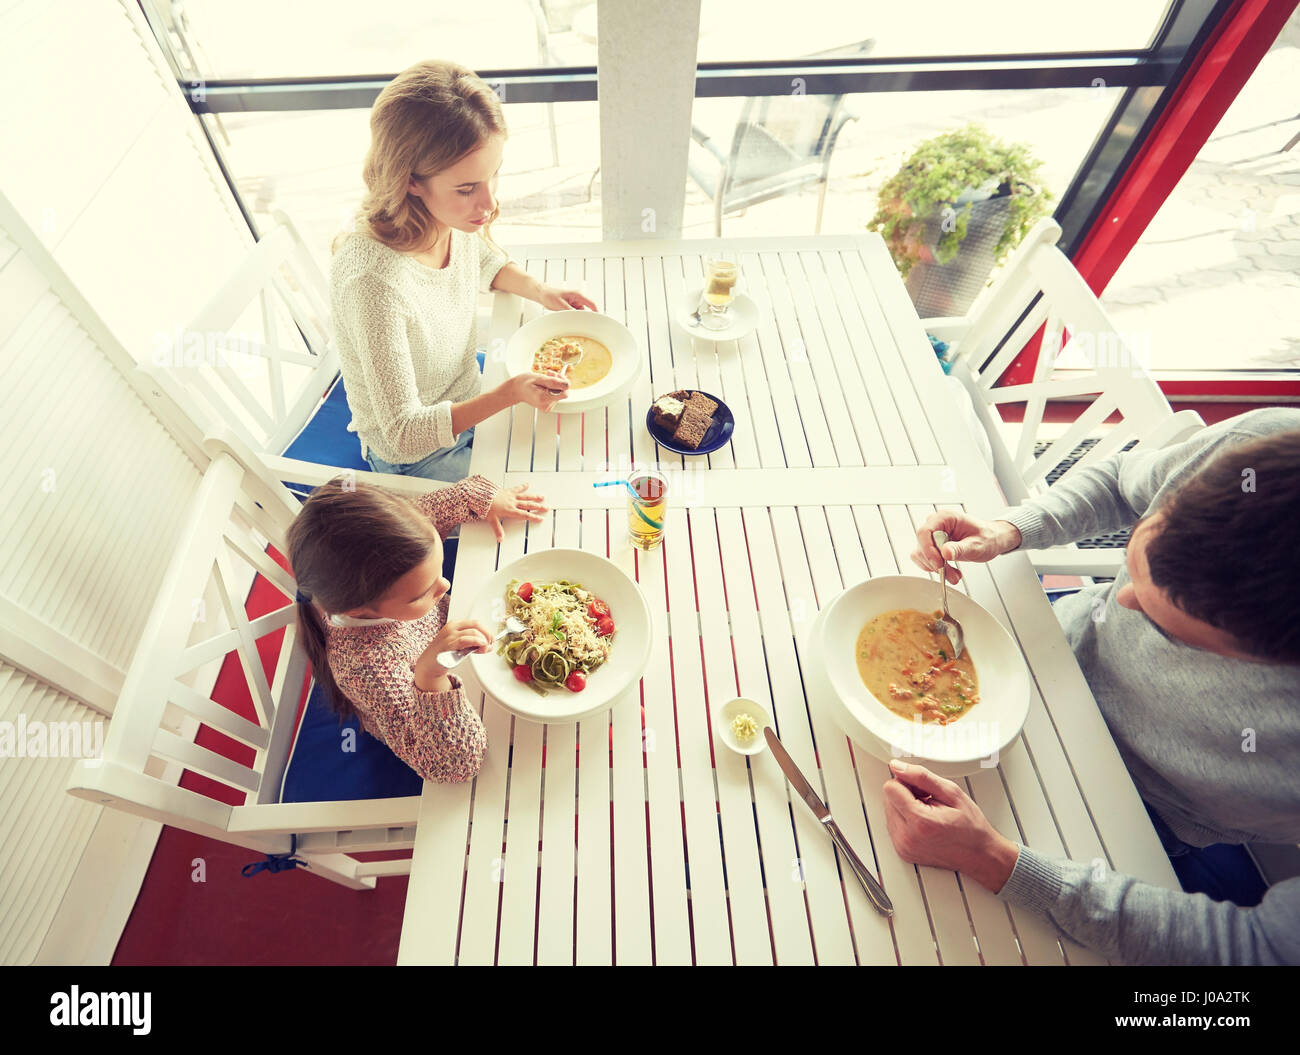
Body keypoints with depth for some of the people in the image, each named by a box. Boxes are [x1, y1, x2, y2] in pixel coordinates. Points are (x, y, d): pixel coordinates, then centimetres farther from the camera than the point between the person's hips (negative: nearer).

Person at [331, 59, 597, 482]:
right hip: (415, 458, -6)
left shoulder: (458, 219, -14)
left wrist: (540, 290, -6)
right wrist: (509, 393, -36)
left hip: (473, 406, 7)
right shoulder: (375, 281, -36)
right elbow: (404, 434, -29)